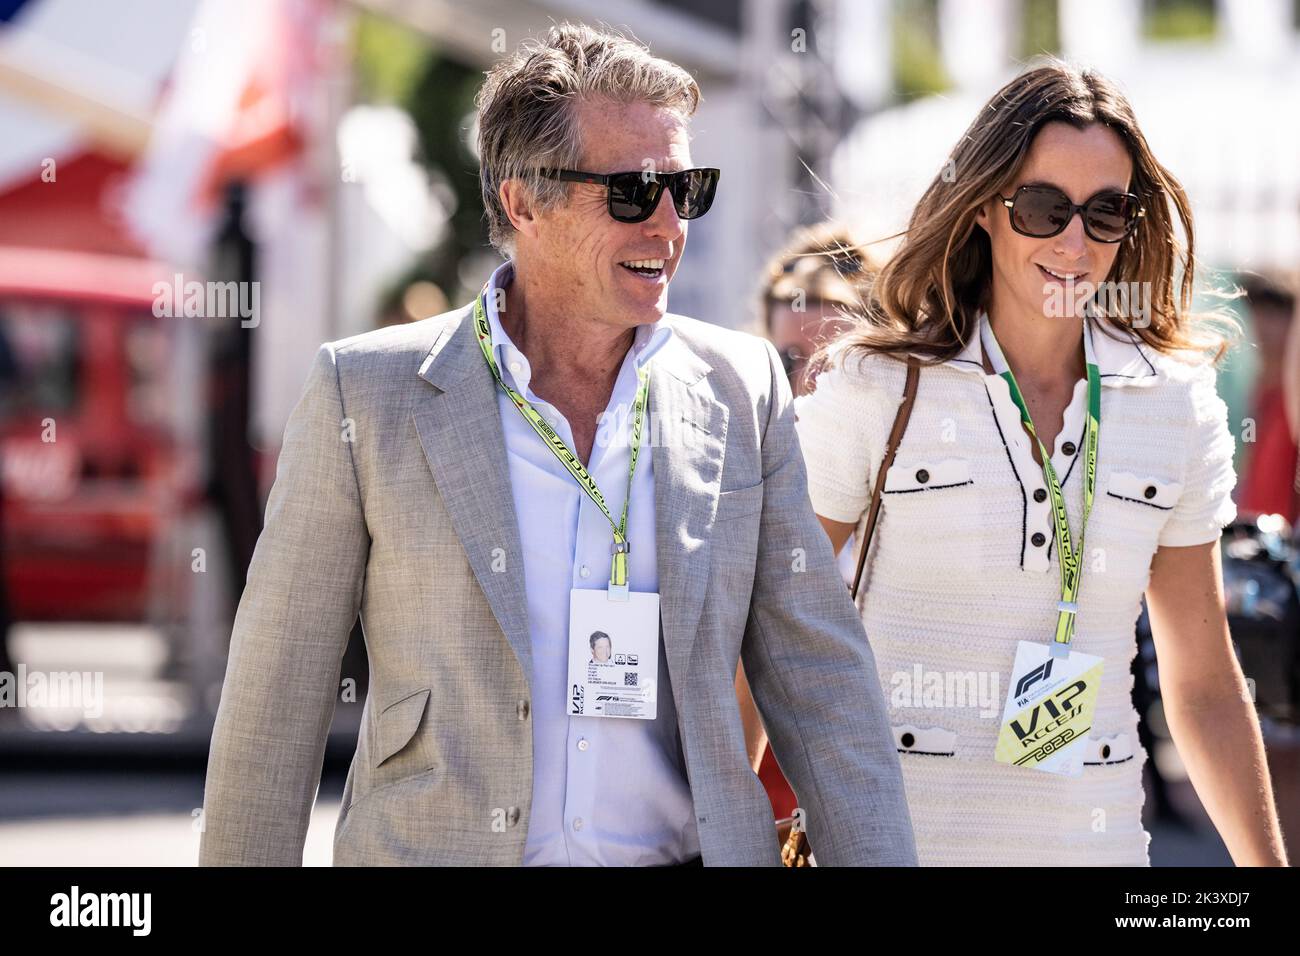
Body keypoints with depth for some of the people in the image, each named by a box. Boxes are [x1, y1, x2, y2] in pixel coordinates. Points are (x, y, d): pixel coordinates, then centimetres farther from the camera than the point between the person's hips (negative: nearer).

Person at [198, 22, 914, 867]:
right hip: (435, 847, -2)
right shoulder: (365, 393, -3)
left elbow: (822, 684, 5)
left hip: (688, 847, 2)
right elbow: (275, 704, -1)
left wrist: (880, 860, -3)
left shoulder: (743, 391, 5)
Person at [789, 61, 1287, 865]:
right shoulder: (873, 386, -5)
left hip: (1091, 830, 3)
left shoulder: (1177, 404, 4)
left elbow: (1206, 685, 10)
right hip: (897, 834, -3)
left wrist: (1267, 861, 9)